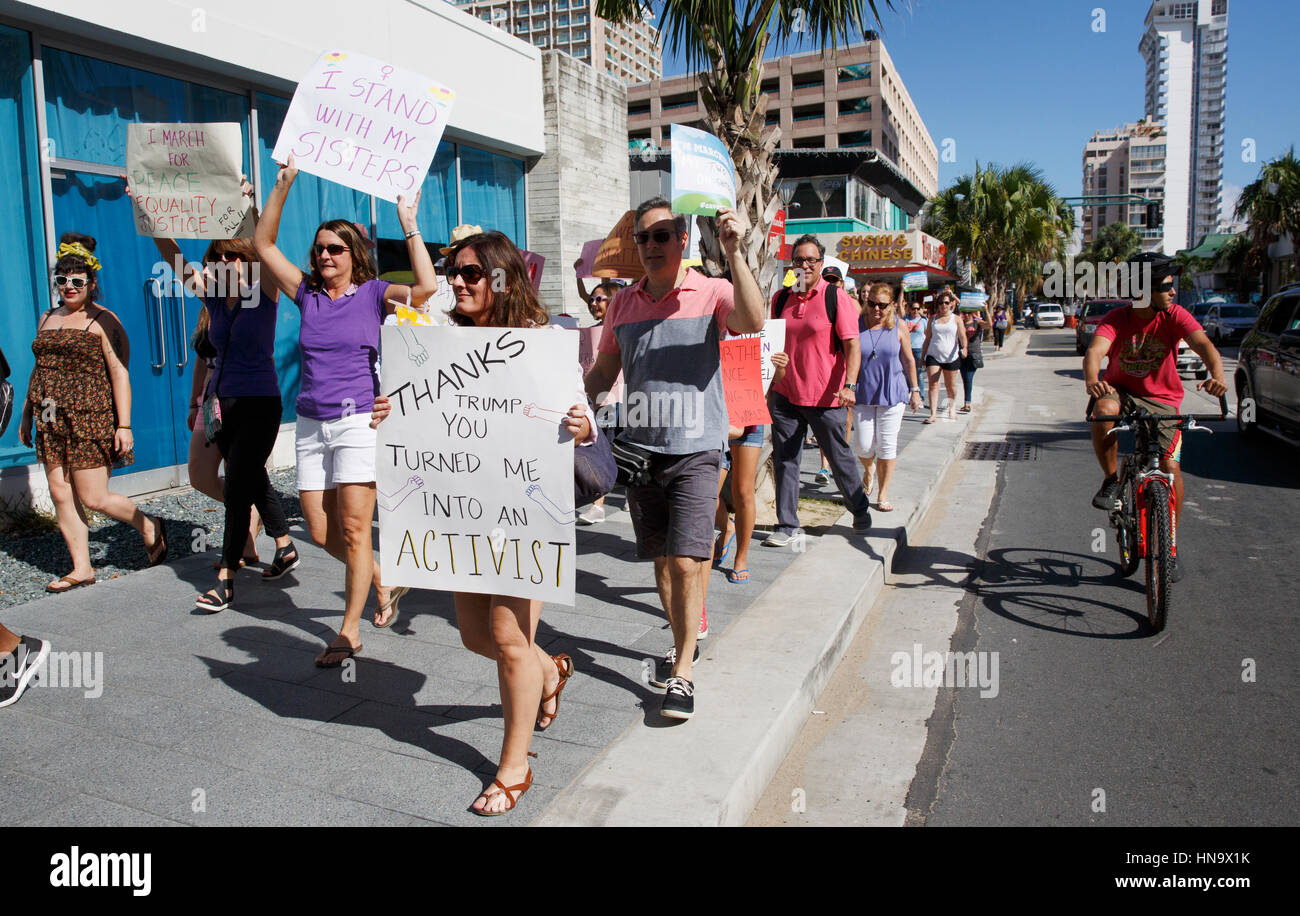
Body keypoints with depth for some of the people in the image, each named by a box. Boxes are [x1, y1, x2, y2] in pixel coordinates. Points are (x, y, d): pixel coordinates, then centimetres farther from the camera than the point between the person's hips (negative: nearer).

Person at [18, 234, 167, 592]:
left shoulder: (102, 320, -5)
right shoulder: (47, 319, 16)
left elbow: (120, 374, -10)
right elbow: (40, 369, 23)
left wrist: (124, 425, -16)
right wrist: (26, 415, 22)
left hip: (91, 418, -7)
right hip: (51, 421, 7)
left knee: (93, 498, -6)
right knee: (60, 495, 3)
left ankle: (150, 528, 18)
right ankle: (81, 568, 12)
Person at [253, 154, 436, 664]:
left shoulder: (374, 294, 0)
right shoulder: (308, 294, 11)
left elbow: (427, 286, -18)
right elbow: (263, 244, 11)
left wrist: (408, 224, -13)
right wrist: (283, 186, 5)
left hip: (359, 421, -5)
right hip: (311, 425, 5)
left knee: (352, 528, -6)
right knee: (321, 532, 6)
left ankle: (350, 631, 5)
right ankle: (383, 584, 29)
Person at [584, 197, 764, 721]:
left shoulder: (711, 293, -4)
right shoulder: (623, 303, 9)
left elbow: (753, 321, -25)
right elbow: (604, 371, 17)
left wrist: (734, 253, -31)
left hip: (695, 452, -5)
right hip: (640, 449, 5)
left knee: (686, 562, -11)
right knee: (661, 559, 15)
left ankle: (683, 673, 3)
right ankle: (682, 642, 37)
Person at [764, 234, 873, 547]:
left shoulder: (837, 298, -6)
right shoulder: (781, 299, 8)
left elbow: (852, 346, -11)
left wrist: (849, 385, -22)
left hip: (825, 397, -4)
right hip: (785, 394, 4)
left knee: (840, 457, 9)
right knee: (784, 459, 4)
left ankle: (860, 510, 32)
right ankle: (787, 525, 14)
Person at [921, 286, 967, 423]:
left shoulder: (956, 319, 4)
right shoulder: (933, 319, 10)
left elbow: (962, 336, -4)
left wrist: (964, 347, -24)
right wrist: (923, 356, 12)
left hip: (951, 357, -1)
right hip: (933, 355, 1)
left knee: (951, 385, 9)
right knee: (933, 384, -11)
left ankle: (952, 409, 32)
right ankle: (933, 414, -13)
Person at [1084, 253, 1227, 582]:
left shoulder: (1175, 315, -13)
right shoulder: (1117, 319, -15)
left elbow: (1203, 344, -29)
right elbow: (1095, 350, -33)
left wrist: (1217, 375, -51)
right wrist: (1092, 380, -56)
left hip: (1162, 399, 1)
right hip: (1120, 391, -1)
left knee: (1170, 467, -10)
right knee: (1104, 409, -37)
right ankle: (1111, 480, -13)